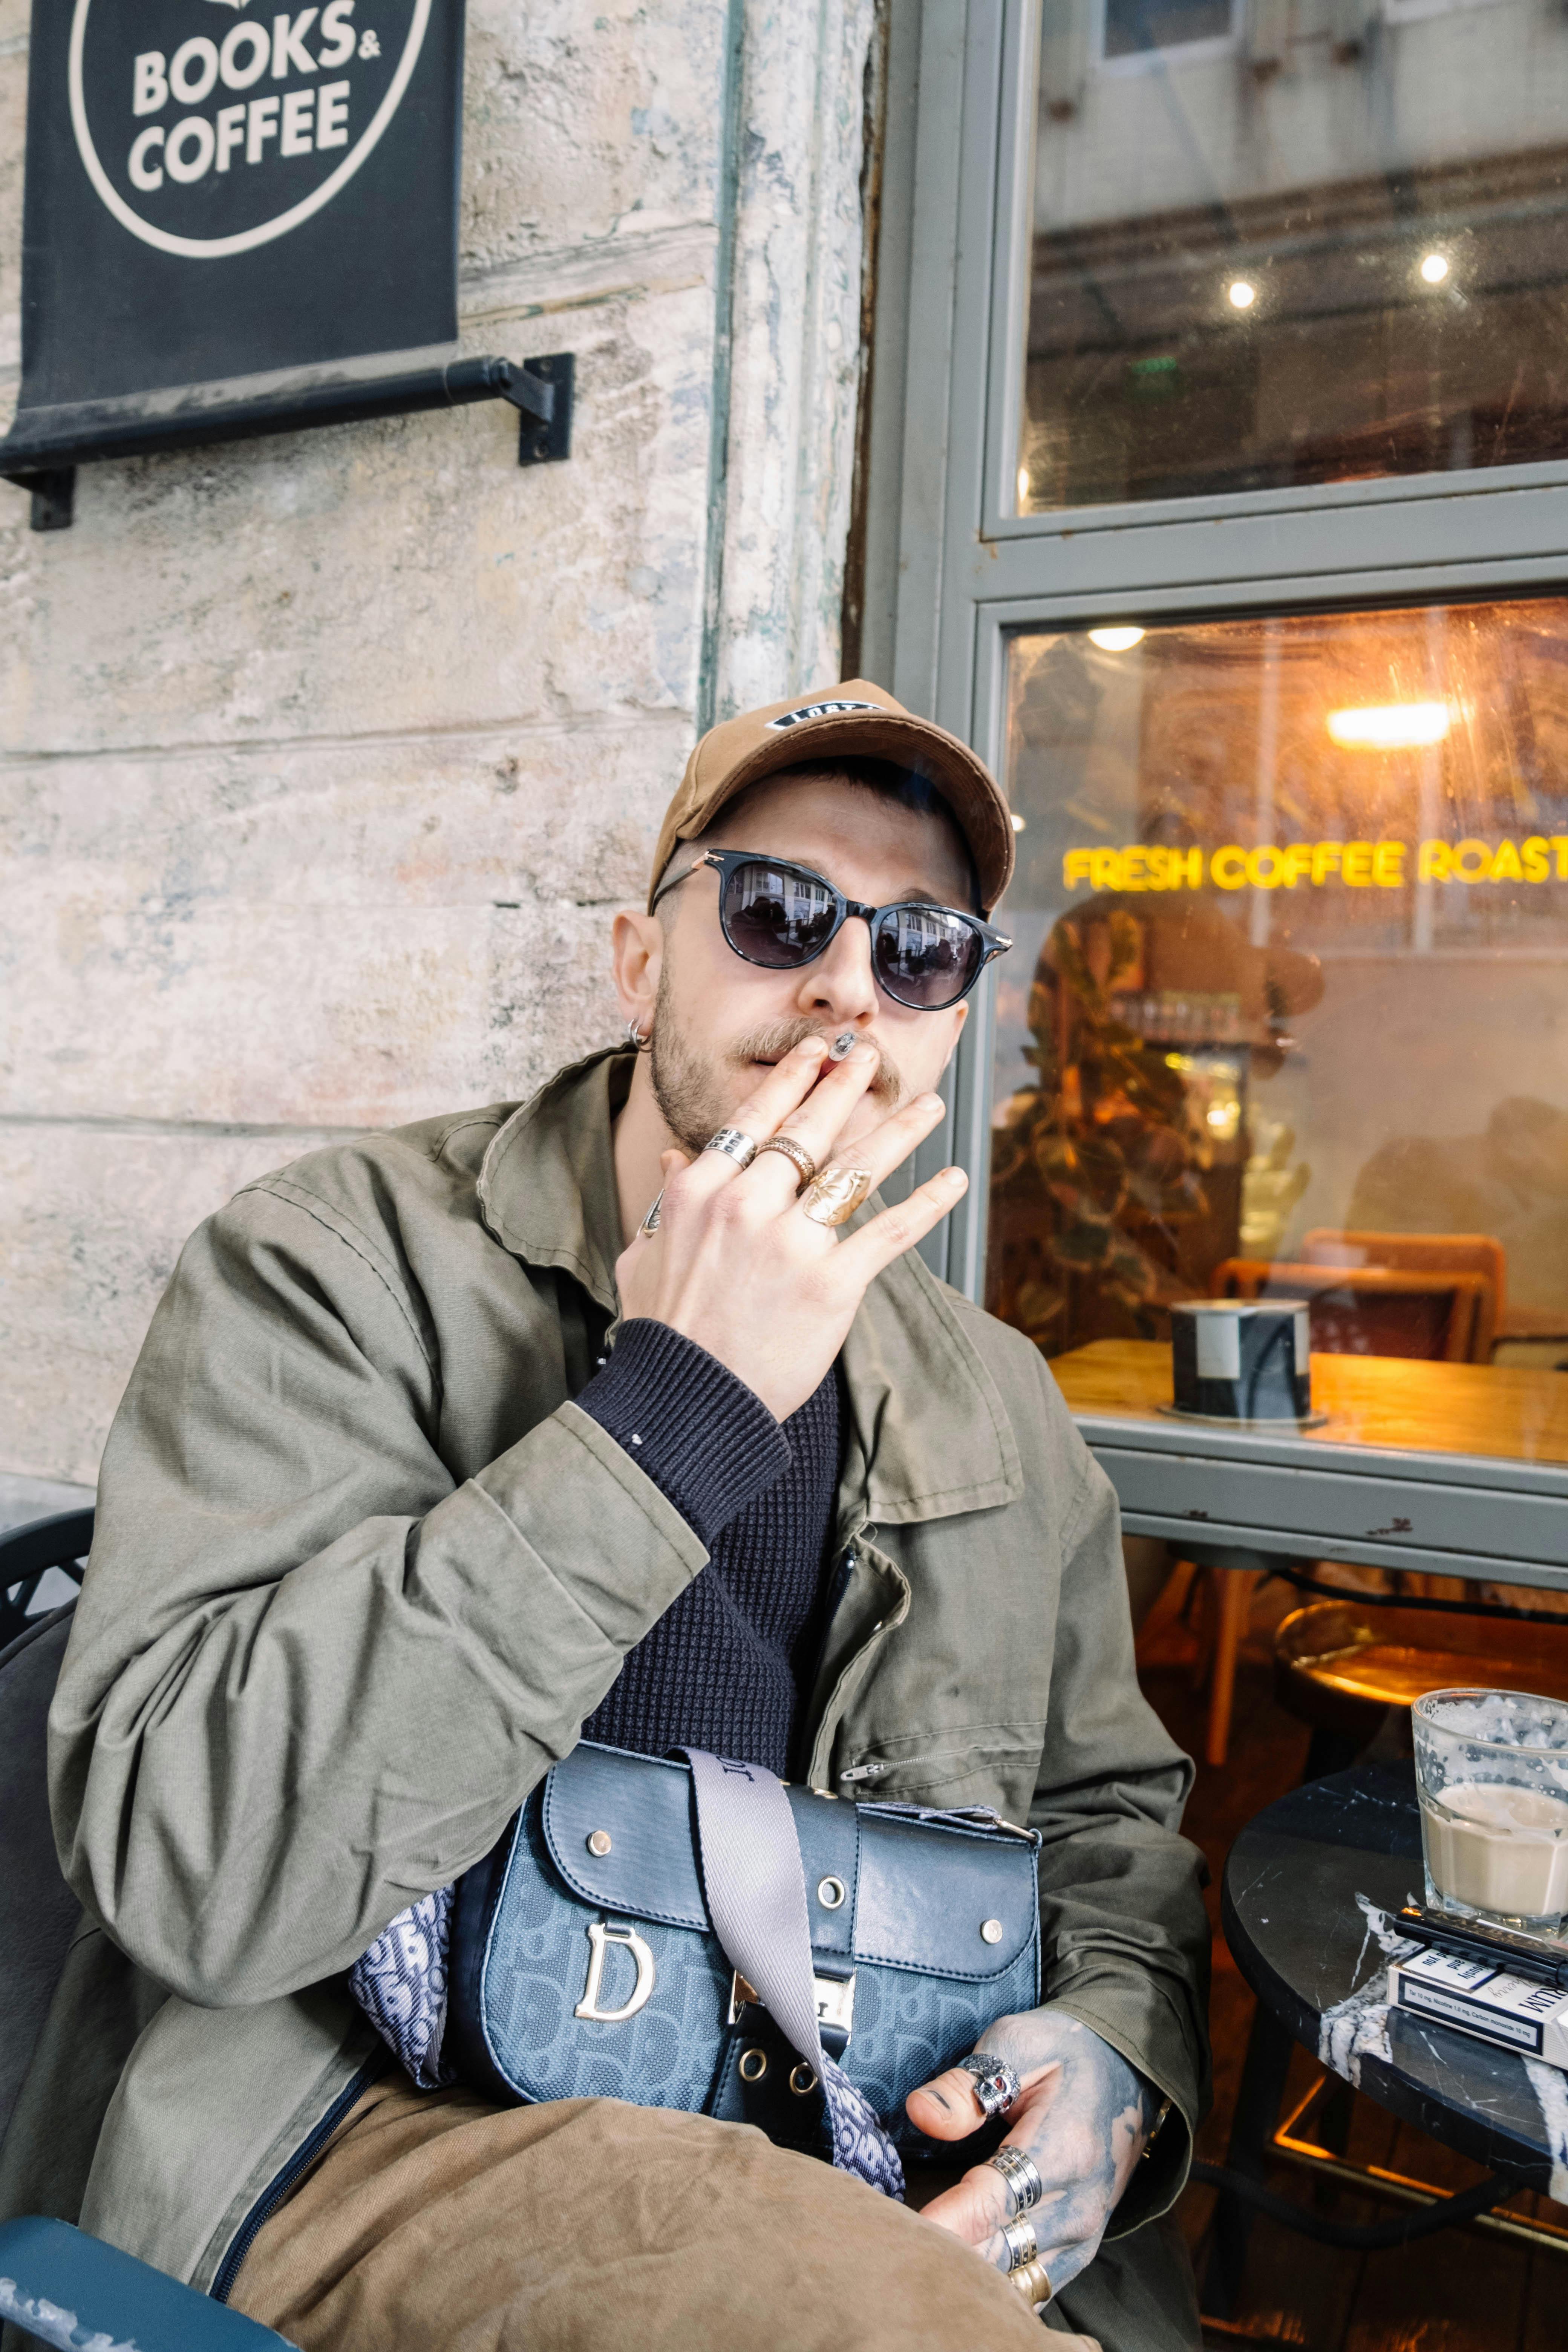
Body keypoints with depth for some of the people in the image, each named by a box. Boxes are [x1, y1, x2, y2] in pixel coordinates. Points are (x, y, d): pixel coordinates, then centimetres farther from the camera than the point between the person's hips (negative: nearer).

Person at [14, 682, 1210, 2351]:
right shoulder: (336, 1265, -8)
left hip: (840, 2166, 6)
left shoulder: (994, 1405, 8)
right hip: (367, 2131, -5)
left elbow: (1110, 1809, 18)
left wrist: (1117, 2052, -5)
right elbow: (185, 1858, -21)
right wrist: (673, 1407, -24)